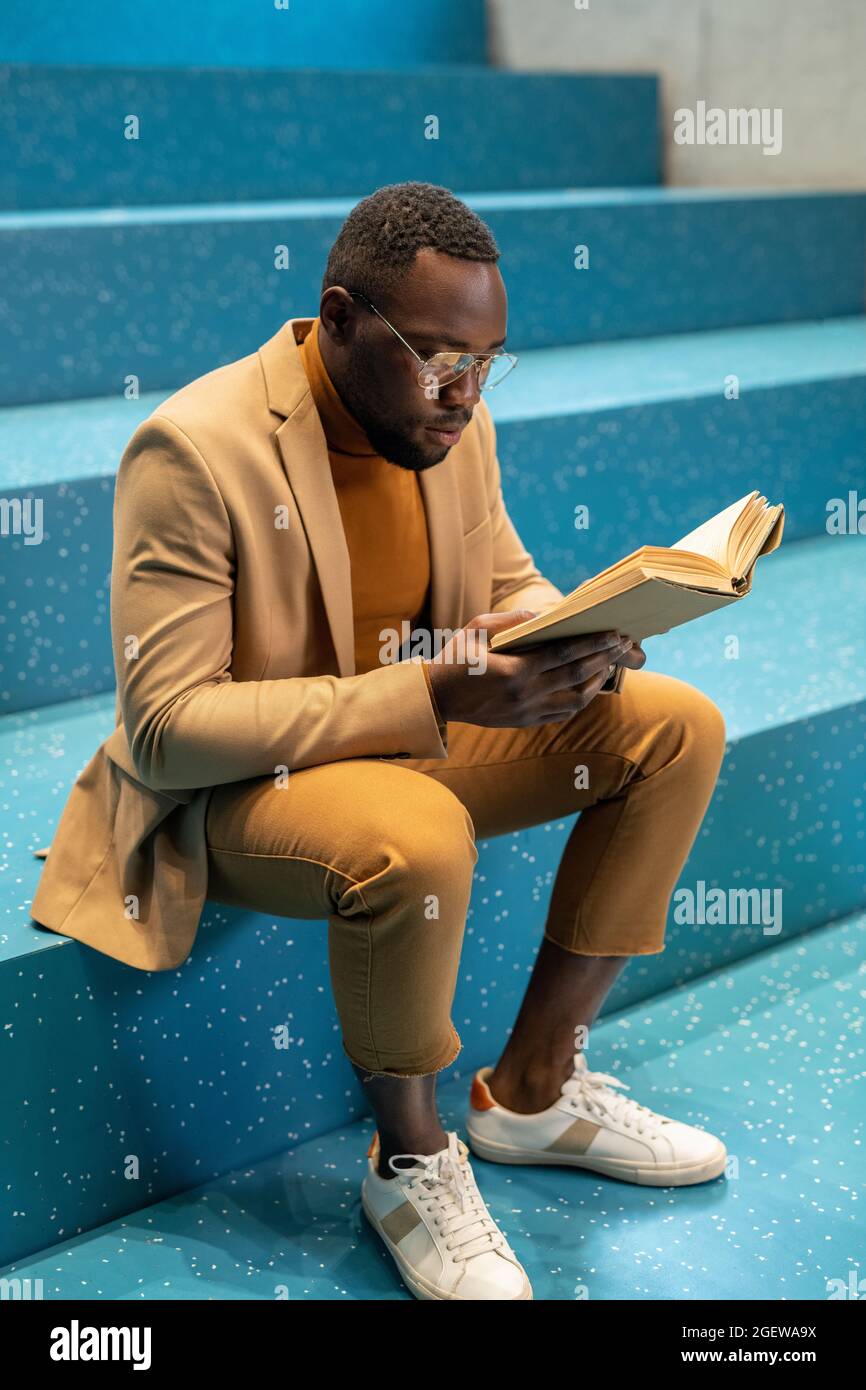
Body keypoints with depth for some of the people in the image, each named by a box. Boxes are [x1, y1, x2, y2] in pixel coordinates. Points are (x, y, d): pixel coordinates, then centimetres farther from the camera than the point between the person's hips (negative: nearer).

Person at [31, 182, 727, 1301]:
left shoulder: (453, 421, -1)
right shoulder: (194, 450, -24)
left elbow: (508, 583, 14)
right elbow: (166, 727, -27)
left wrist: (566, 639, -13)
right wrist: (434, 695, -35)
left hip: (417, 742, 8)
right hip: (235, 787, -8)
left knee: (676, 725, -4)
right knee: (418, 839, -39)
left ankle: (534, 1088, 3)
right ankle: (412, 1161, -10)